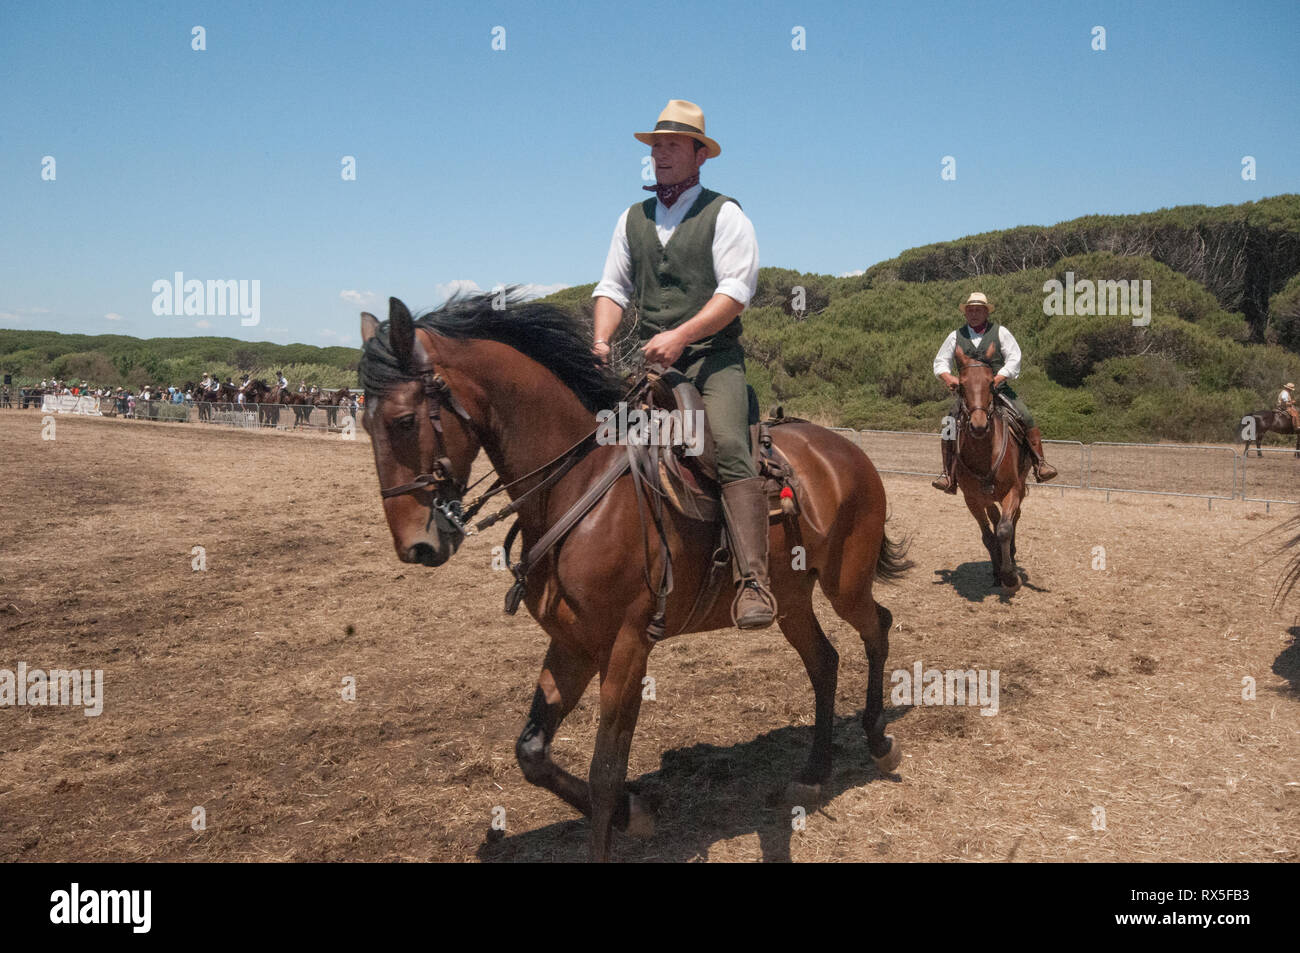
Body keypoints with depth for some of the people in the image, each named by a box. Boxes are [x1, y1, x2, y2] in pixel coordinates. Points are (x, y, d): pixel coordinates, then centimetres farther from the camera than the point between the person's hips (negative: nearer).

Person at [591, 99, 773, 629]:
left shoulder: (724, 214, 4)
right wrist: (601, 339, -5)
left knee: (730, 447, -27)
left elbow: (736, 290, -8)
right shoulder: (632, 219, 20)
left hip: (714, 356, -5)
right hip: (651, 361, 5)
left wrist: (681, 336, -20)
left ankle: (753, 583, -31)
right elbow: (613, 287, 16)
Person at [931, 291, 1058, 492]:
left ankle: (1040, 464, -10)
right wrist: (948, 377, -14)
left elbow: (1014, 359, -1)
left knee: (1026, 418, -19)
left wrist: (997, 378, -18)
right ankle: (949, 476, -13)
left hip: (999, 389, -1)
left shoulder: (1000, 332, 7)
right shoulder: (956, 336, 12)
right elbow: (940, 362, 9)